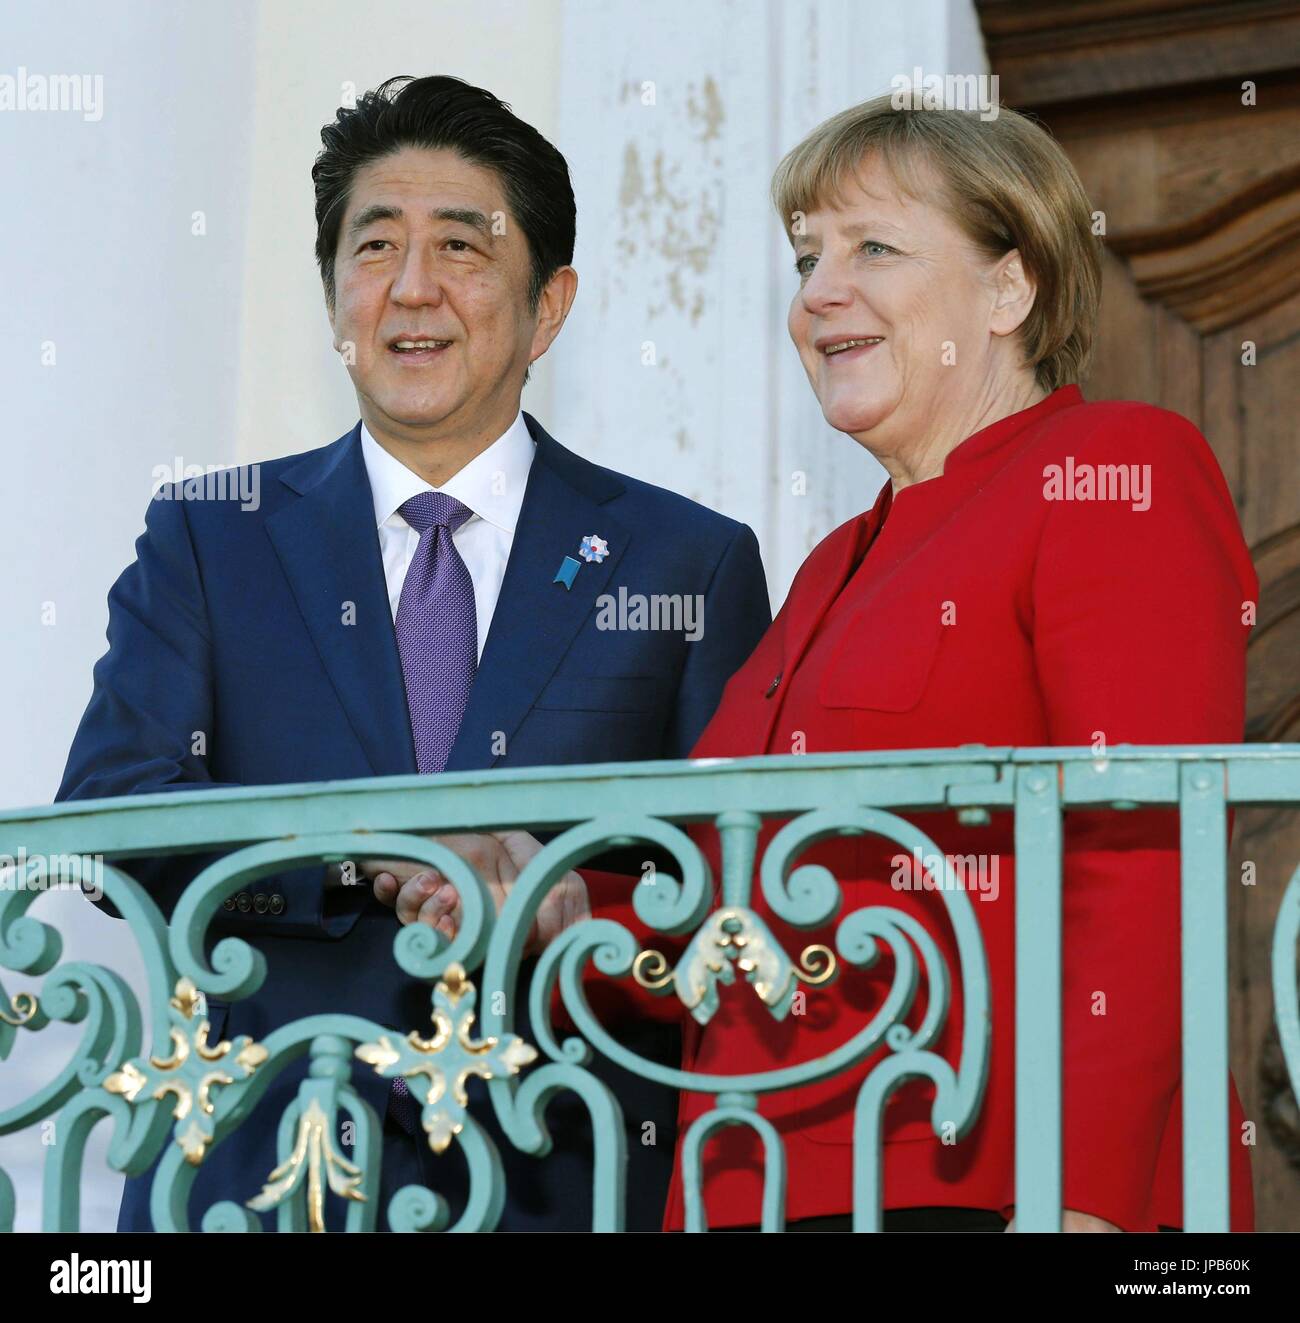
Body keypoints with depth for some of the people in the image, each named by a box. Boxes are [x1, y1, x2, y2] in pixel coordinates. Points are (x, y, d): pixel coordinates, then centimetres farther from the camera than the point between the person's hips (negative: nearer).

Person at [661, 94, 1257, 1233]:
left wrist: (1087, 1197, -22)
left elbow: (1148, 865, -14)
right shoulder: (839, 568, 21)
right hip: (767, 1188, 8)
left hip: (984, 1194, -7)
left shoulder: (1113, 470, -4)